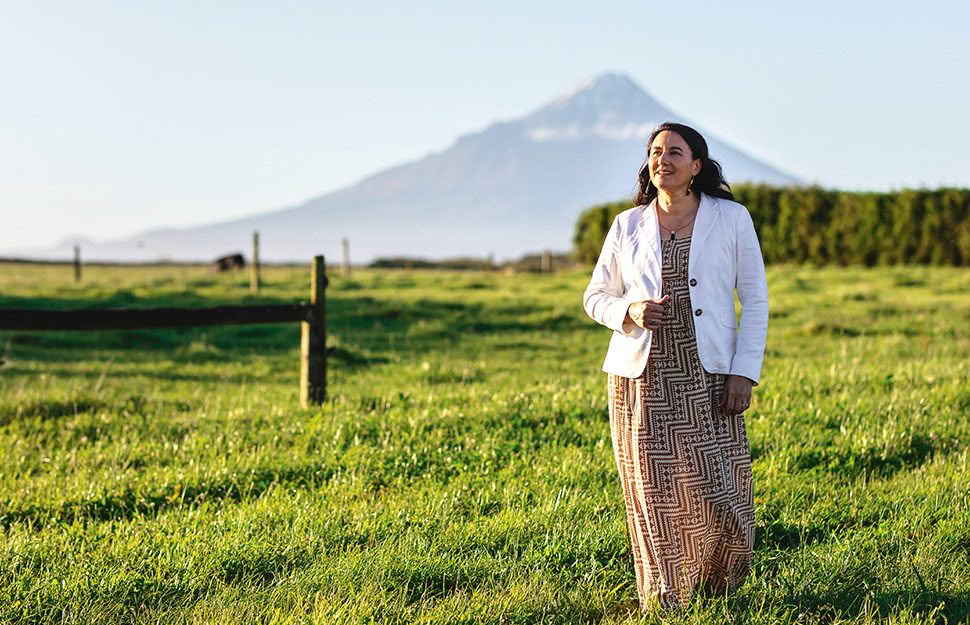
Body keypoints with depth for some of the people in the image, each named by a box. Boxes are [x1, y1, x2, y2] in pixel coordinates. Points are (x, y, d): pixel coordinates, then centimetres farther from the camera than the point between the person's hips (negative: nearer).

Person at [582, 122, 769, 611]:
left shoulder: (732, 219, 3)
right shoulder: (628, 226, 8)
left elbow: (755, 301, 3)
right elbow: (595, 297, 14)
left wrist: (745, 372, -6)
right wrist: (630, 311, -9)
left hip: (706, 378, -1)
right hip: (641, 376, 1)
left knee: (717, 494, -5)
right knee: (652, 496, 0)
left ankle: (715, 590, 23)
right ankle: (662, 600, 14)